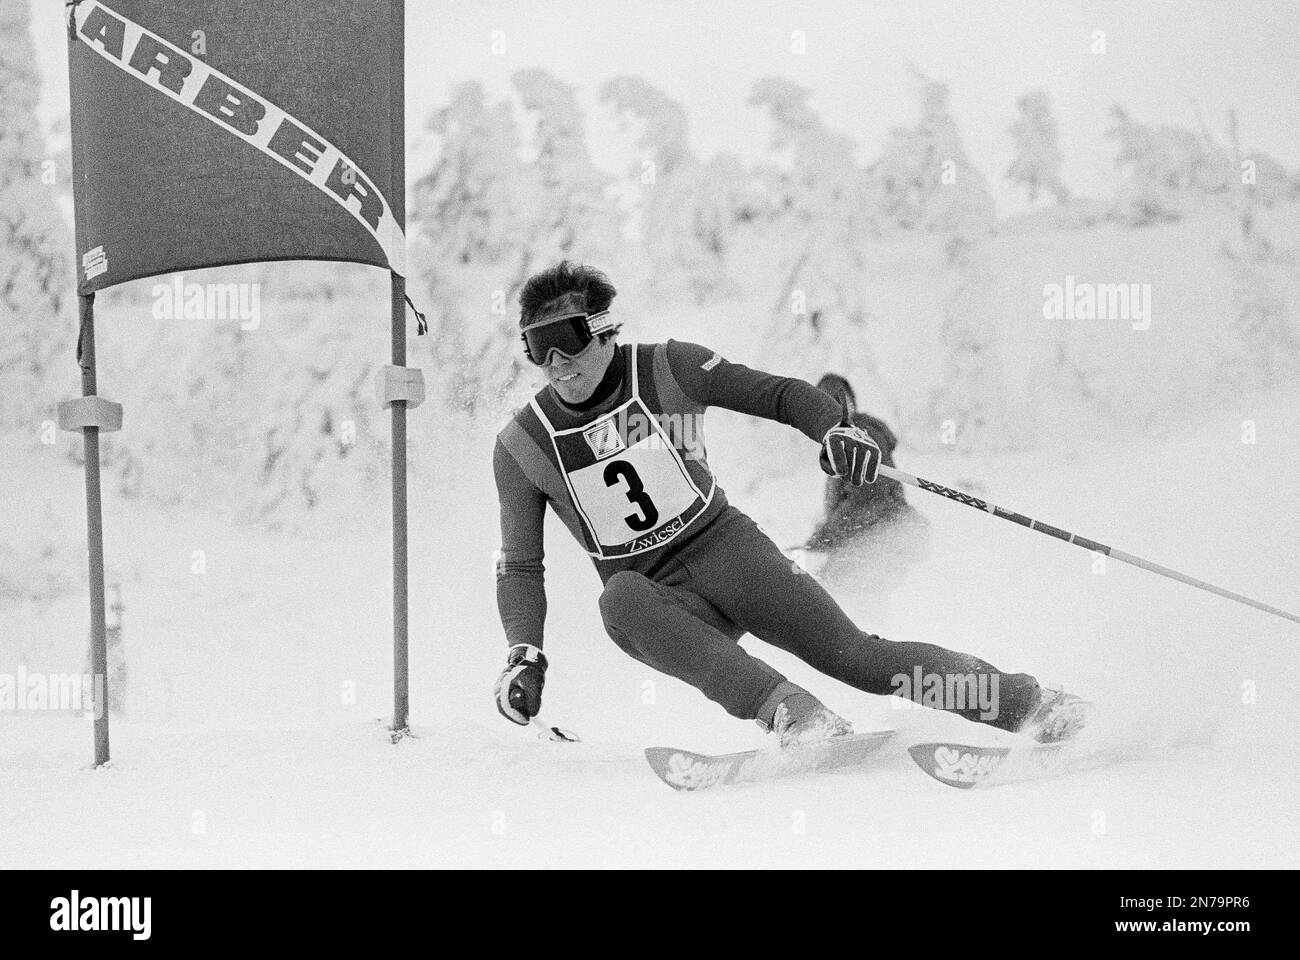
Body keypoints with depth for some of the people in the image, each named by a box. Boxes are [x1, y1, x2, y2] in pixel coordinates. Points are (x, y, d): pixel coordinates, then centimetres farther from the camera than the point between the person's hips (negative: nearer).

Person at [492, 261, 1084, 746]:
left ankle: (1022, 700, -5)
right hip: (655, 594, 0)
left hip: (724, 548, 0)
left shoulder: (668, 369, -6)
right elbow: (519, 567, 1)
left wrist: (834, 429, -19)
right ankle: (790, 713, -43)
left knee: (853, 656, -16)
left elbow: (780, 394, 2)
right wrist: (523, 656, -15)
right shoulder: (521, 447, -4)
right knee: (619, 599, -35)